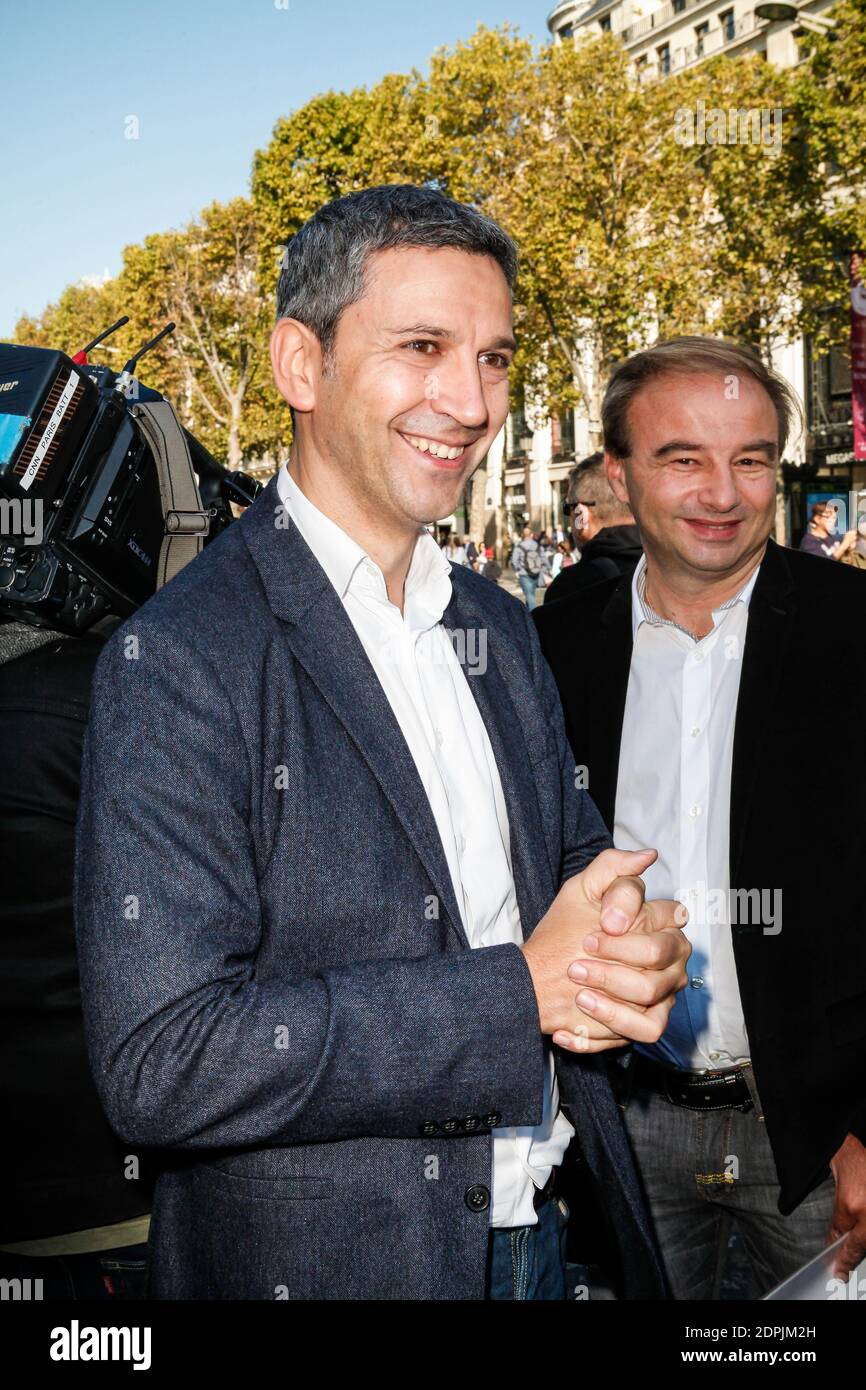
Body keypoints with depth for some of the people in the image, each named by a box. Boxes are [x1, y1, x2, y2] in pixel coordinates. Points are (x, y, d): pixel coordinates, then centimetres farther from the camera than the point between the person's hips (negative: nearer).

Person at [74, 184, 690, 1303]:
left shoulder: (501, 630, 4)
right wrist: (523, 990, -22)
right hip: (319, 1260, -6)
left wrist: (635, 950, -11)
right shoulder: (177, 659, -19)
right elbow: (160, 1064, -25)